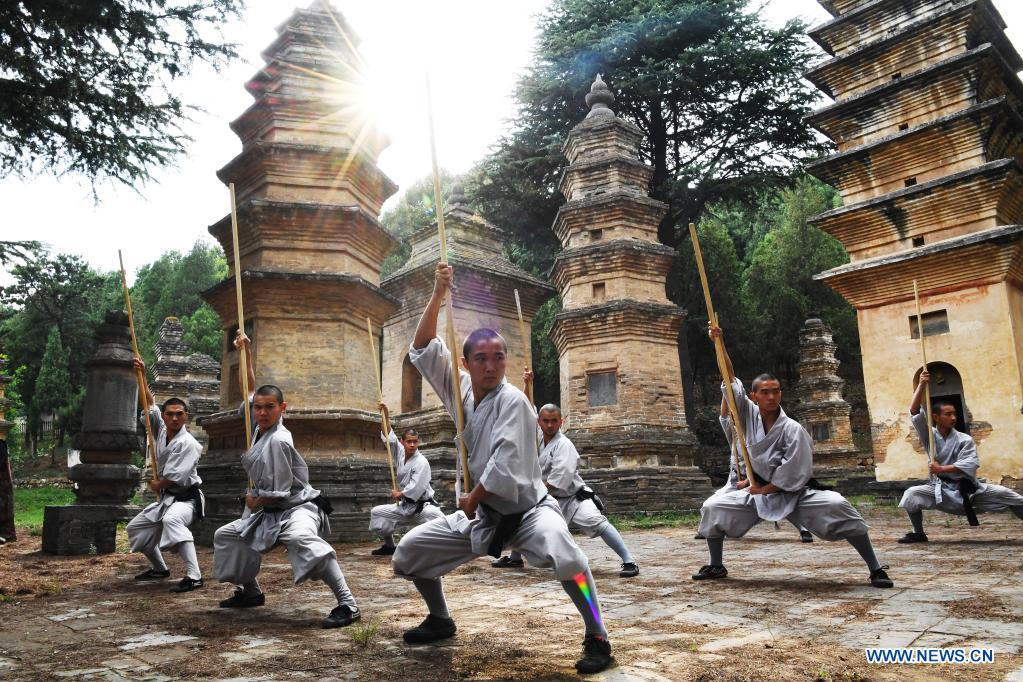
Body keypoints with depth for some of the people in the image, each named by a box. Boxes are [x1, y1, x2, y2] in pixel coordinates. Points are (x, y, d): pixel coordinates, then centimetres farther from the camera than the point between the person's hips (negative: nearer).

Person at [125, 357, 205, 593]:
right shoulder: (162, 430, 3)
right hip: (166, 497, 9)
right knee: (135, 527, 21)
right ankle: (159, 569, 36)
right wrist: (141, 376, 2)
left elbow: (175, 477, -24)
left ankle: (193, 576, -46)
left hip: (186, 498, -9)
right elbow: (150, 404, 10)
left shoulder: (188, 443, -21)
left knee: (171, 520, -40)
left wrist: (157, 485, -5)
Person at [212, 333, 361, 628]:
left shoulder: (278, 440, -22)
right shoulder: (260, 427, 2)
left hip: (297, 506, -10)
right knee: (226, 535, 18)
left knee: (301, 538, -40)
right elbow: (250, 389, 16)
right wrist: (246, 354, 12)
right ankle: (251, 592, 32)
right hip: (270, 511, 10)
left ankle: (348, 604, -43)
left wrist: (255, 501, -3)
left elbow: (280, 492, -22)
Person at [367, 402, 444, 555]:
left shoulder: (421, 462, -18)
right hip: (405, 506, 7)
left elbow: (416, 488, -23)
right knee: (377, 512, 6)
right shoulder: (400, 454, 1)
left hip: (422, 505, -7)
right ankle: (389, 546, 20)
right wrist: (386, 413, -8)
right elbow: (389, 436, 0)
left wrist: (399, 494, -8)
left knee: (436, 516, -37)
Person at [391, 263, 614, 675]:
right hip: (481, 513, 7)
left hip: (525, 508, -6)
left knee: (564, 555, -36)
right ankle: (440, 620, 29)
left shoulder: (512, 399, -16)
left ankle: (596, 638, -17)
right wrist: (438, 295, -9)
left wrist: (471, 500, -12)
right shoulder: (460, 390, 2)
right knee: (409, 552, 7)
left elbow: (506, 464, -23)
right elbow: (423, 349, 0)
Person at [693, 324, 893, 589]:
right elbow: (731, 380, -8)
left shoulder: (792, 429, -18)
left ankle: (876, 569, -11)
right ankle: (716, 566, 13)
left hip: (792, 494, -4)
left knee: (837, 506, -26)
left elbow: (794, 475, -19)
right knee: (713, 507, -8)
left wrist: (762, 488, -12)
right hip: (757, 491, 4)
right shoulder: (750, 414, -7)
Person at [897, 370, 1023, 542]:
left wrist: (941, 469, -25)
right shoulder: (929, 436, -5)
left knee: (1007, 496, -9)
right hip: (943, 490, 0)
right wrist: (921, 384, -24)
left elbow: (970, 465, -20)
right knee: (911, 495, -20)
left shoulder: (964, 440, -8)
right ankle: (918, 533, -1)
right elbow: (914, 412, -17)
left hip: (969, 489, 0)